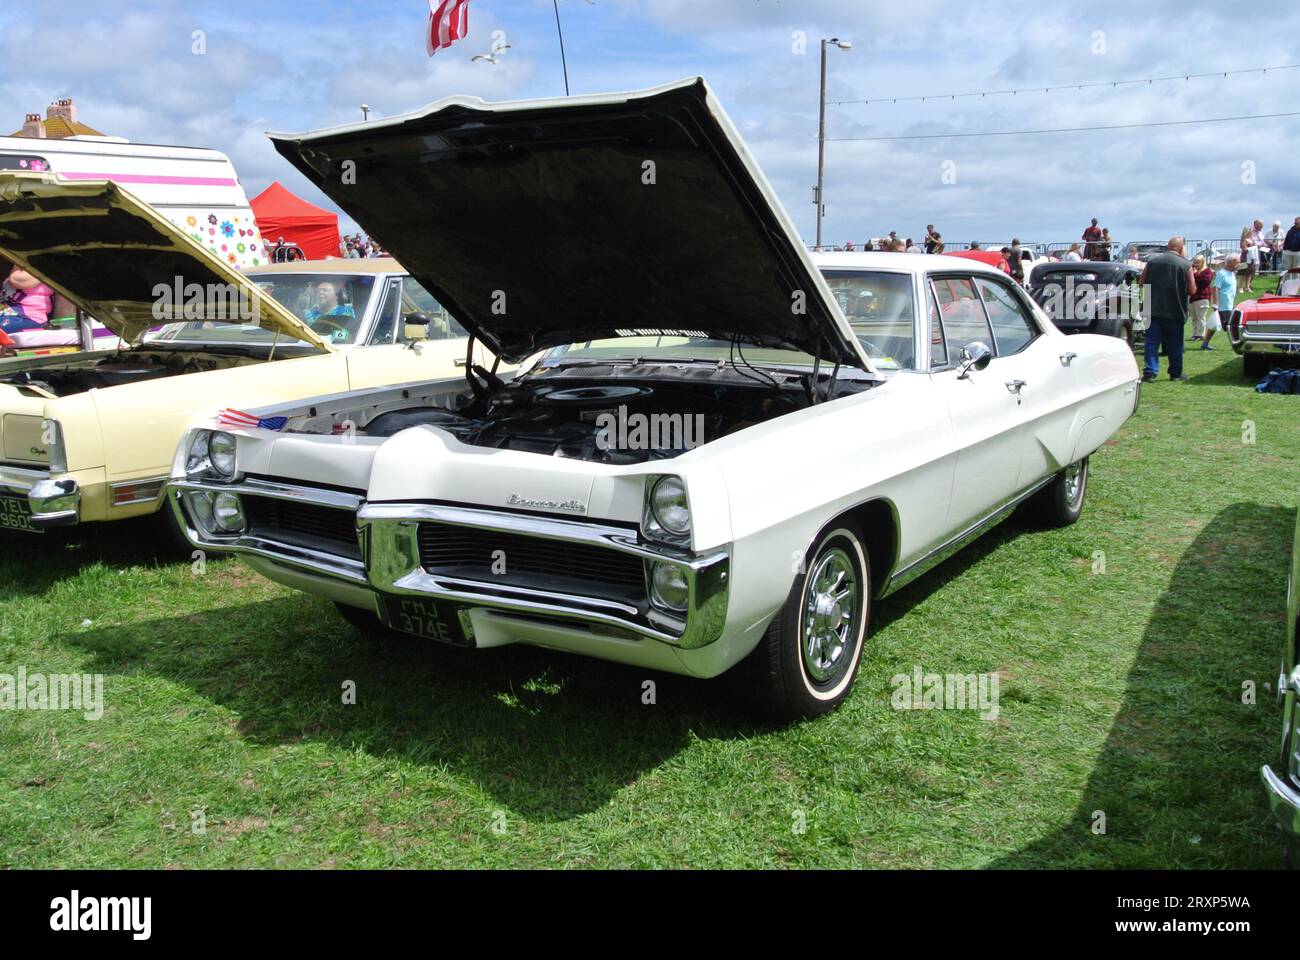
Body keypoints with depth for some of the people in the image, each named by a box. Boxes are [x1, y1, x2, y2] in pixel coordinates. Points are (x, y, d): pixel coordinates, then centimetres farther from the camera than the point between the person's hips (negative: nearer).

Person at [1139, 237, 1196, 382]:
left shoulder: (1152, 261, 1)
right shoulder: (1185, 264, -6)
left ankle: (1150, 372, -7)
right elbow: (1192, 289, -8)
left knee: (1152, 341, 2)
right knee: (1175, 343, 10)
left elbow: (1141, 283, 5)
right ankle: (1176, 373, 18)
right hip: (1175, 311, -1)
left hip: (1153, 310, 1)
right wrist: (1180, 290, 11)